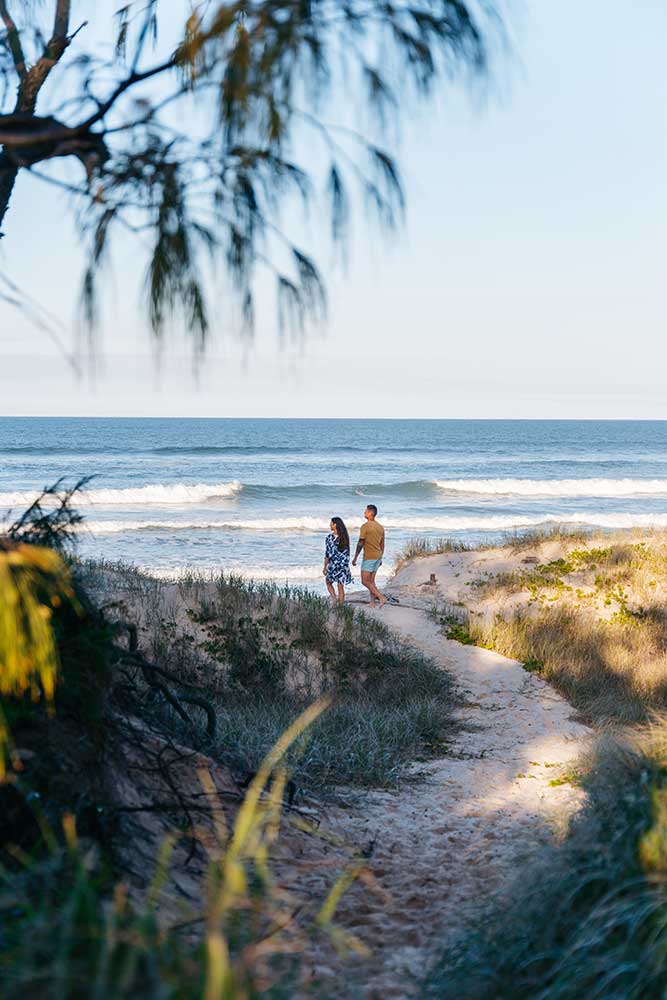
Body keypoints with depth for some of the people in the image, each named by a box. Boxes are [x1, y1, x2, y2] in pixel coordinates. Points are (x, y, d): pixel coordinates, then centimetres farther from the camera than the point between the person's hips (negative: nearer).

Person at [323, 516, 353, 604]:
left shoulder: (330, 537, -11)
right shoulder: (345, 537, 2)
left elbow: (327, 554, -10)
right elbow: (347, 552, 7)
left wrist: (325, 567, -2)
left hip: (333, 564, -4)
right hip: (344, 564, 4)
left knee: (329, 582, 18)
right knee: (341, 586, 9)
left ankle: (334, 599, -1)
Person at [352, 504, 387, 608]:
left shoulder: (365, 526, -12)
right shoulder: (380, 527, 10)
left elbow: (360, 543, -13)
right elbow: (382, 545, 15)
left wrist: (355, 558, -7)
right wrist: (380, 558, 23)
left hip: (369, 557, -8)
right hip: (378, 557, 8)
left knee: (365, 581, -5)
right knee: (371, 580, 13)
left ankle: (381, 597, -15)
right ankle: (372, 603, 11)